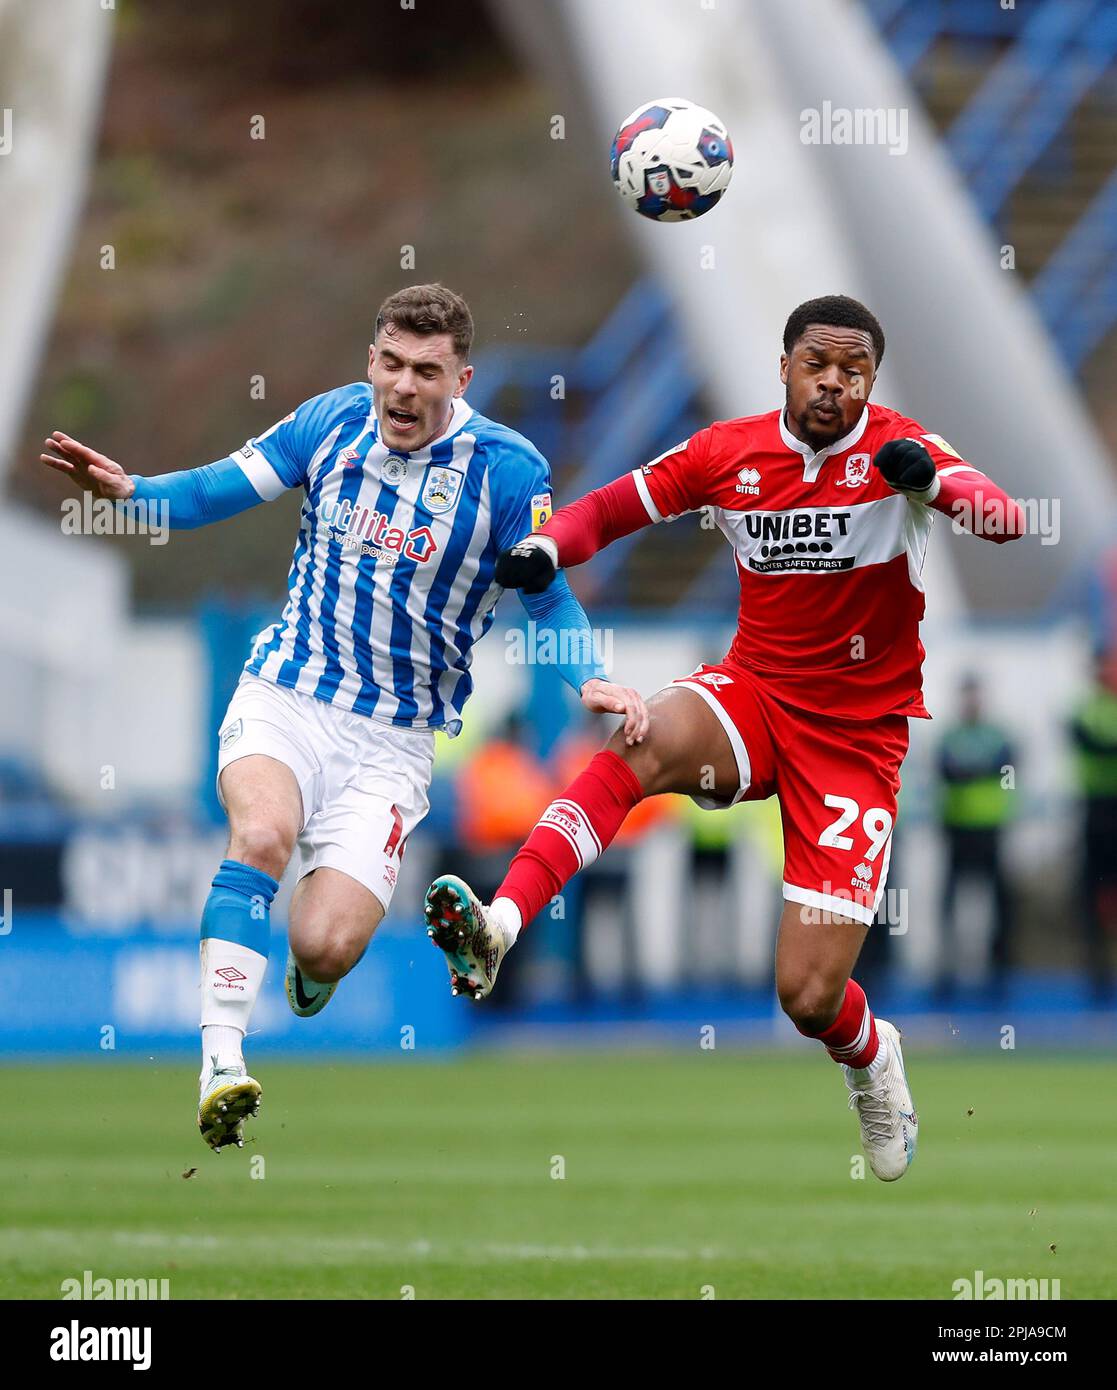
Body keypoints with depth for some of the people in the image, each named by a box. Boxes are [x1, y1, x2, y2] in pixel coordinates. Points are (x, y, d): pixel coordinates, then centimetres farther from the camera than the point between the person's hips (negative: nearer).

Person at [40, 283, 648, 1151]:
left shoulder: (506, 470, -9)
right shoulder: (333, 420, -1)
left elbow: (550, 597, -1)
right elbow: (223, 490, 7)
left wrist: (591, 680, -18)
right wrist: (127, 490, -10)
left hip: (392, 741, -1)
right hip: (284, 697, 1)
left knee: (323, 947, -14)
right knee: (263, 832, -32)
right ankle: (221, 1064, -32)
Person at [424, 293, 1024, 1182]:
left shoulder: (897, 450, -11)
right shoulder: (730, 452, -1)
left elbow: (1005, 518, -27)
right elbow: (611, 508, 4)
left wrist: (934, 482, -49)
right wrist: (544, 550, -18)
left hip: (857, 735, -2)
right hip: (752, 693, 2)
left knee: (810, 996, -7)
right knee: (645, 742, -35)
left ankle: (872, 1060, 30)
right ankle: (496, 930, -46)